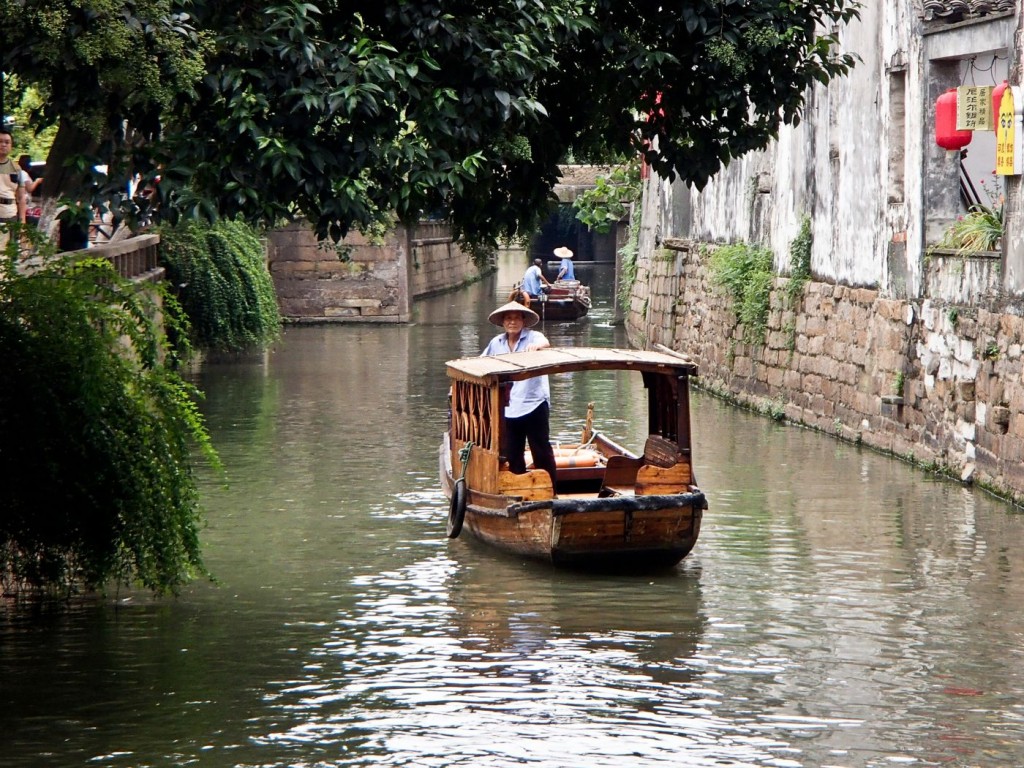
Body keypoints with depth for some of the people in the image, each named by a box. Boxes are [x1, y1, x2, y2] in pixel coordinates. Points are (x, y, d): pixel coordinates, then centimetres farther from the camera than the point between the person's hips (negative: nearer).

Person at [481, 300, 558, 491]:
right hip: (508, 408, 5)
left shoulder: (533, 337, -6)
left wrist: (537, 345, -51)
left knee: (542, 451, -3)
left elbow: (545, 343, -29)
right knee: (512, 455, 7)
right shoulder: (496, 343, 10)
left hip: (534, 405, -5)